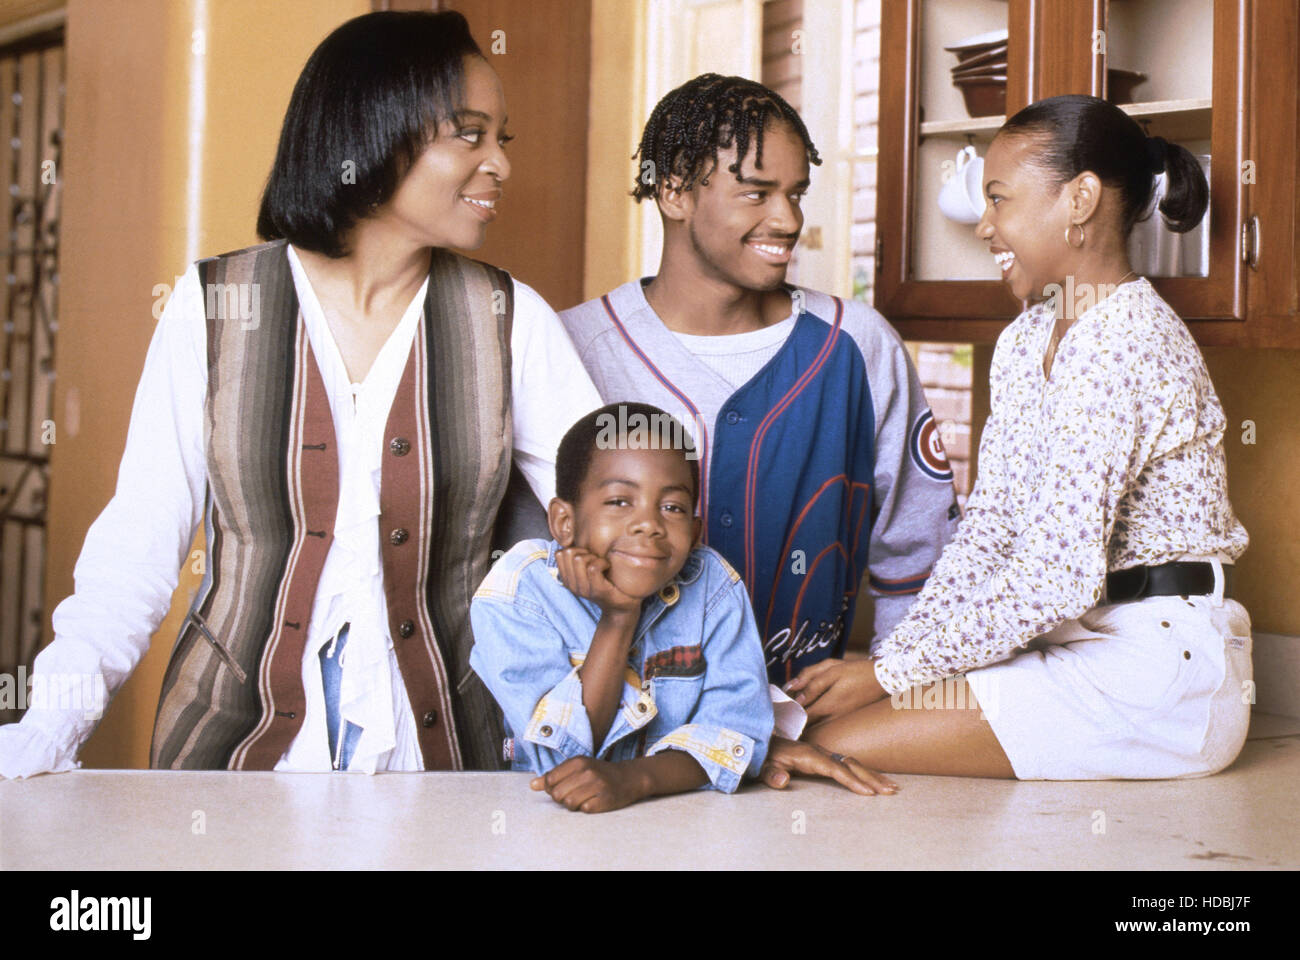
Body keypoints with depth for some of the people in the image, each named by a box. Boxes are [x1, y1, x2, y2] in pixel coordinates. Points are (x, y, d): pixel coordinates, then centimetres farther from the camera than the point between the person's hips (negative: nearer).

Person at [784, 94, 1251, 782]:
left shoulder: (1126, 345, -18)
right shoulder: (1025, 341, 14)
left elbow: (1059, 576, -23)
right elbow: (988, 528, 10)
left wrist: (891, 671, -18)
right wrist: (897, 652, -4)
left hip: (1161, 665, -9)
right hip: (1065, 641, 9)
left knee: (834, 740, -19)